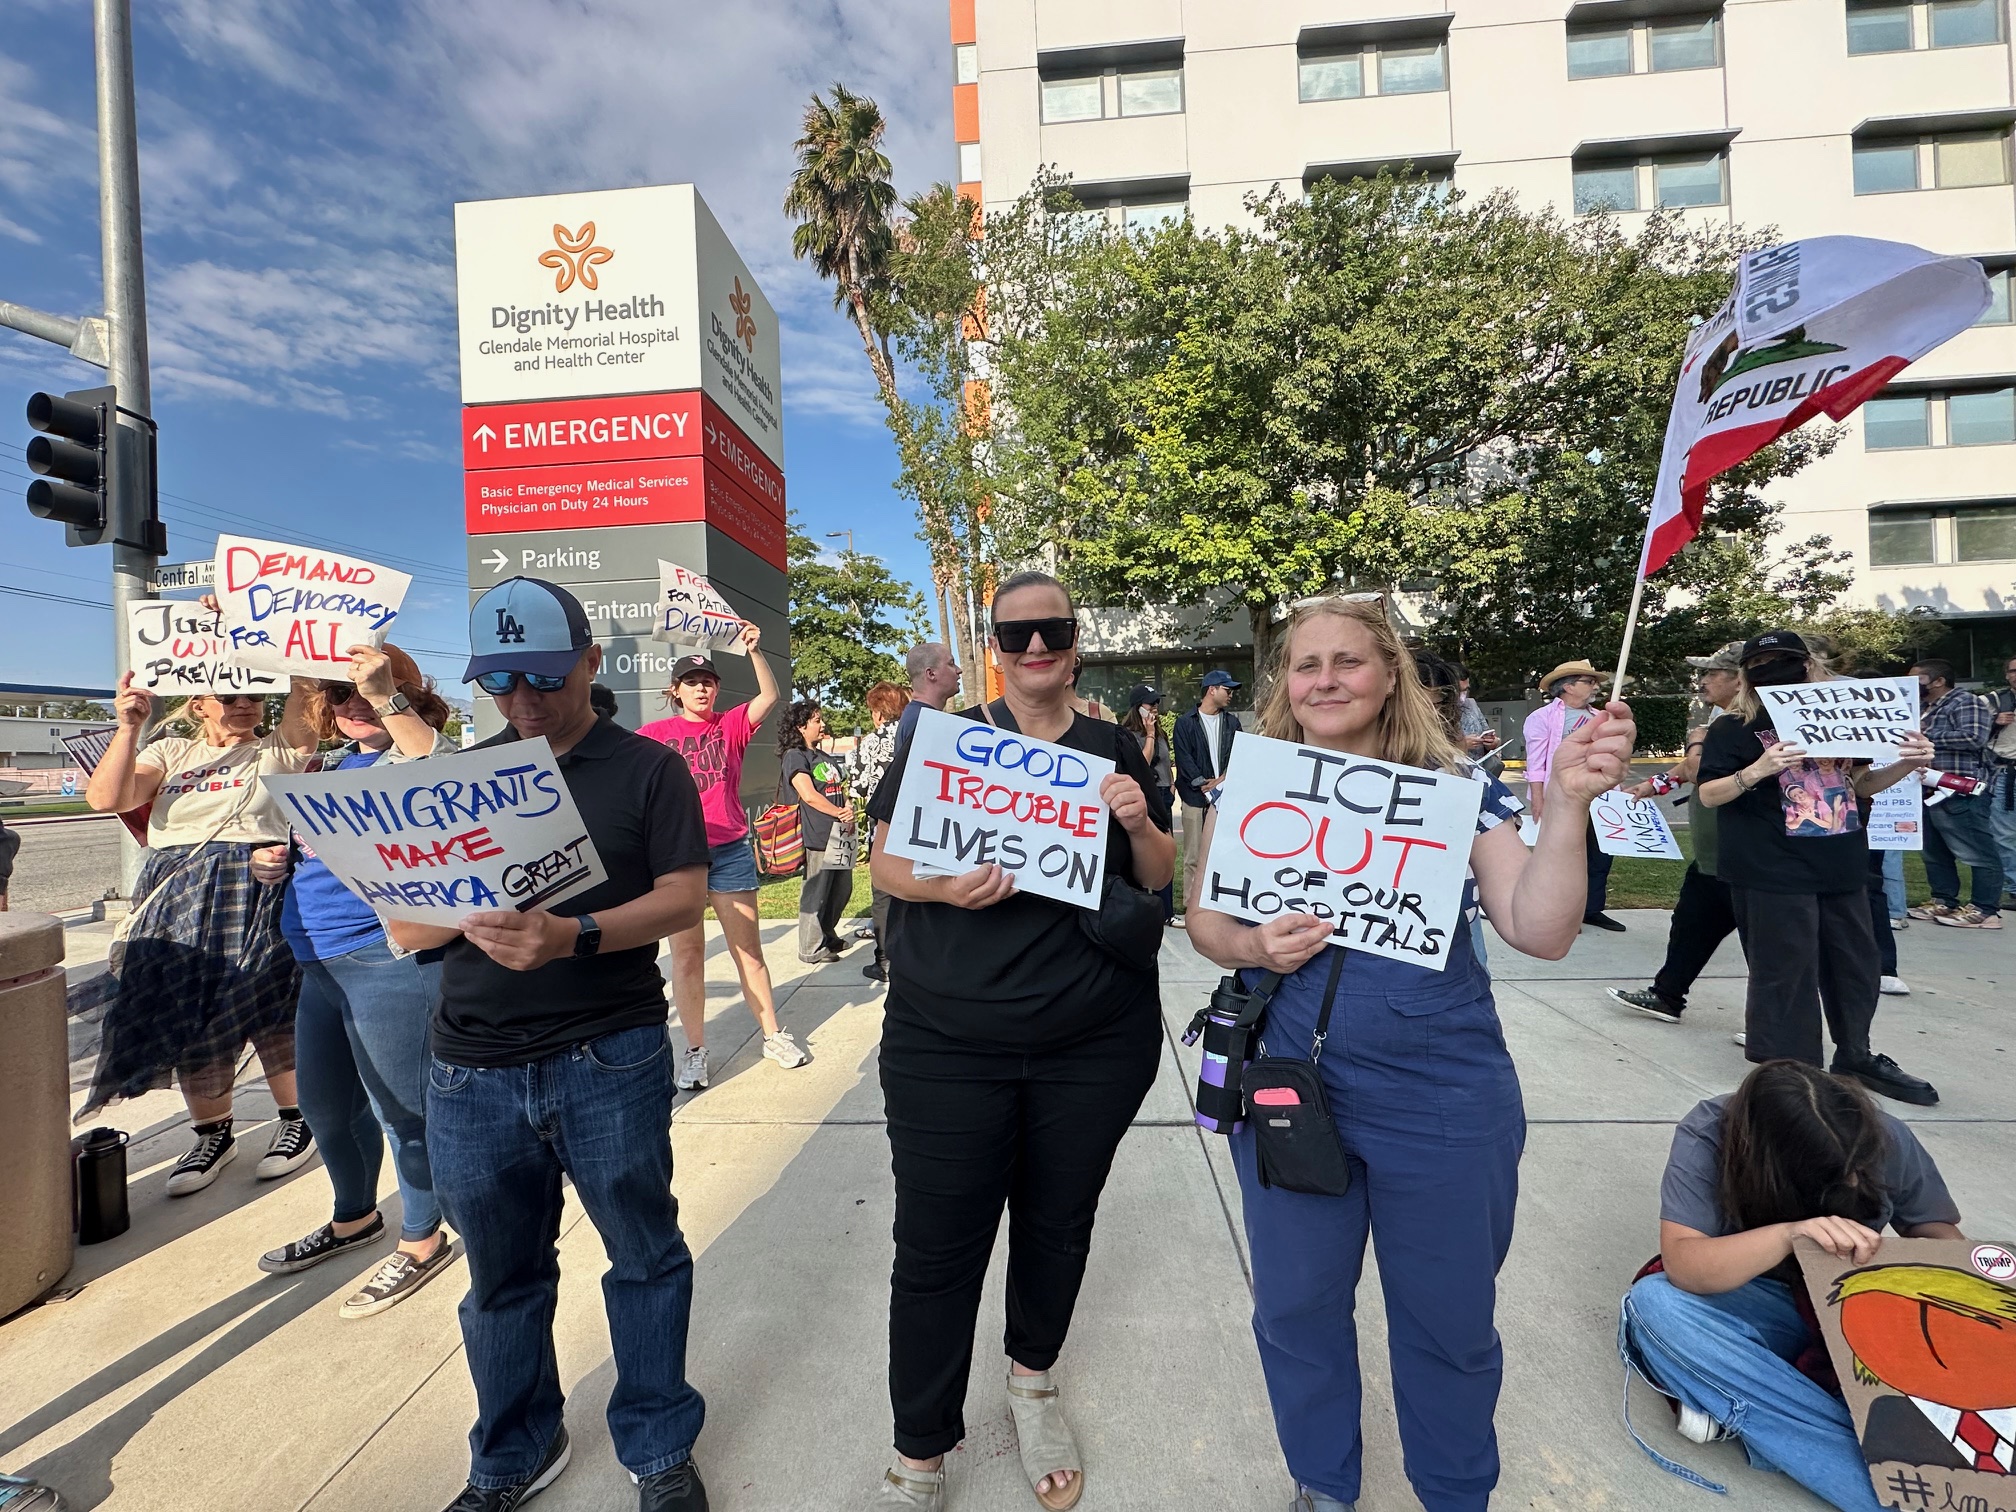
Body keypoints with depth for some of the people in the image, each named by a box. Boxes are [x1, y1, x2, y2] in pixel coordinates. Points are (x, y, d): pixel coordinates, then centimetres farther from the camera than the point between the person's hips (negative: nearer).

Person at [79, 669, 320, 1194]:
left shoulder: (278, 750, 4)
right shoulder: (172, 752, 13)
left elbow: (304, 706, -14)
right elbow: (106, 798, 0)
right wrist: (129, 726, -7)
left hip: (257, 892, -4)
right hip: (176, 900, 4)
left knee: (269, 1012, 1)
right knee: (188, 1017, 9)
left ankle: (295, 1121, 19)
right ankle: (213, 1132, 27)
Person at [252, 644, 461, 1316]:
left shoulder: (419, 754, -9)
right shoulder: (329, 765, 15)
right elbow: (309, 845, 28)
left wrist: (386, 698, -38)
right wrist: (274, 860, 7)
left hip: (391, 957, -9)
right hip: (321, 961, 9)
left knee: (399, 1107, 2)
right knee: (324, 1104, 23)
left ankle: (422, 1241, 22)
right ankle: (354, 1218, 45)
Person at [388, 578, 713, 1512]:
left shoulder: (647, 769, -1)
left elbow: (684, 899, -9)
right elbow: (402, 924, 8)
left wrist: (575, 934, -25)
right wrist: (468, 914, -15)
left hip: (613, 1061, -3)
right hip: (473, 1073, 3)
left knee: (645, 1256, 10)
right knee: (501, 1275, 17)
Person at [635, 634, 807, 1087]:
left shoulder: (731, 726, 7)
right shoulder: (655, 734, 5)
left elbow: (769, 697, -8)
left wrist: (755, 651, -18)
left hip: (731, 850, 1)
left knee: (748, 947, 6)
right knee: (687, 953, 6)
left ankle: (773, 1035, 18)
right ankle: (695, 1051, 17)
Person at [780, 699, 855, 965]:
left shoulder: (825, 757, 21)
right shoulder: (794, 756, -5)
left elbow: (842, 791, 19)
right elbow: (809, 795, -14)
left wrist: (849, 811, -2)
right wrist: (840, 813, -8)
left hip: (840, 833, 9)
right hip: (818, 836, -8)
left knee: (842, 889, 15)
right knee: (816, 893, -3)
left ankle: (828, 936, 31)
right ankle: (812, 949, 8)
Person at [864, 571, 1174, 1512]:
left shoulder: (1116, 752, 5)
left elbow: (1159, 879, 10)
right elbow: (885, 861, -1)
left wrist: (1140, 824, -11)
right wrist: (944, 887, -21)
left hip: (1096, 1042, 3)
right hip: (947, 1043, -2)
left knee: (1059, 1224, 20)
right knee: (937, 1246, 9)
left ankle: (1033, 1381, 50)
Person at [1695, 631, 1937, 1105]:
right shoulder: (1734, 729, -6)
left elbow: (1859, 785, 19)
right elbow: (1706, 795, -11)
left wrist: (1907, 764, 1)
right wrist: (1756, 771, -26)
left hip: (1842, 869, 6)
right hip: (1773, 874, -6)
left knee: (1855, 963, 18)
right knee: (1785, 974, 0)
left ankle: (1856, 1056, 37)